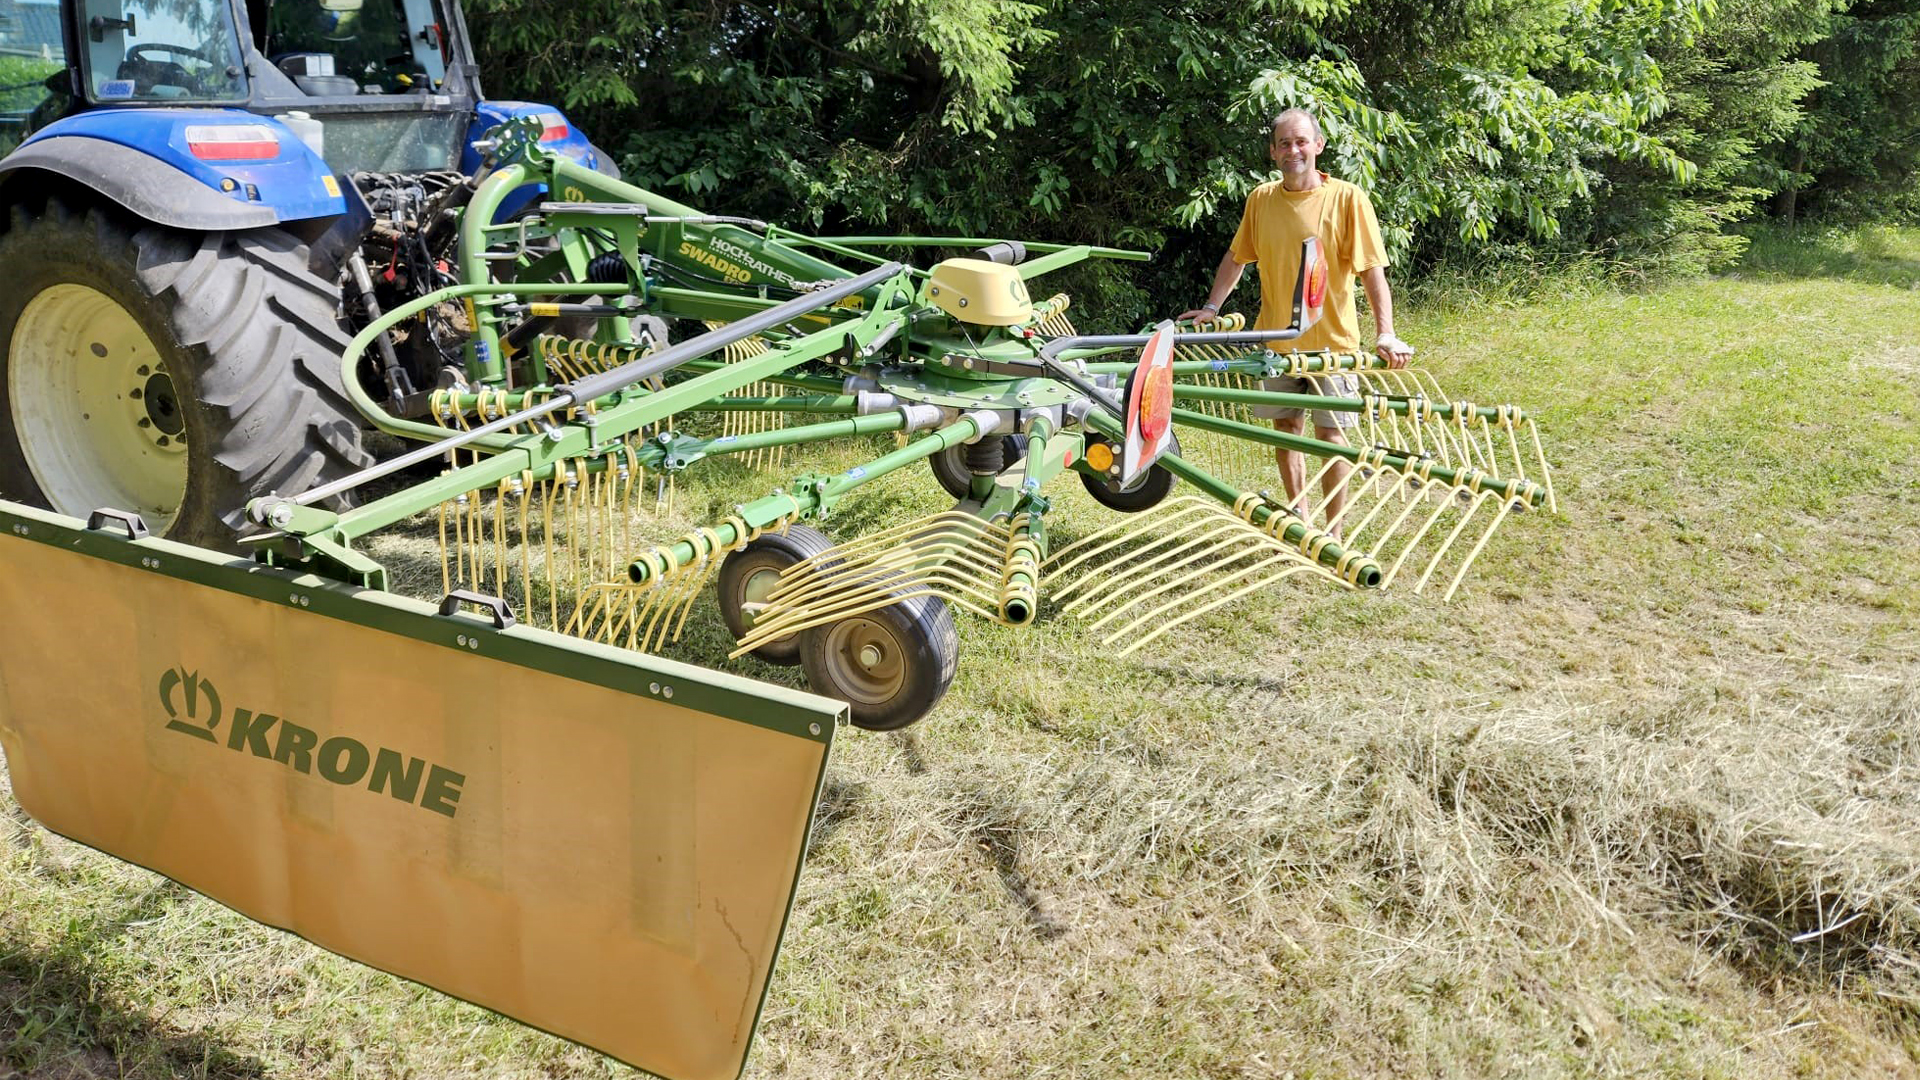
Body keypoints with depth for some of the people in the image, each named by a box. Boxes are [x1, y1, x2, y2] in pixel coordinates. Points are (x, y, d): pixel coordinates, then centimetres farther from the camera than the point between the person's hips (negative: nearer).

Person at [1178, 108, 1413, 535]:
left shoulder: (1347, 199, -9)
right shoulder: (1261, 199, 3)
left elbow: (1372, 270, -13)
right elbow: (1236, 256, 17)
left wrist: (1385, 332, -22)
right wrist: (1211, 307, 11)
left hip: (1330, 339, -4)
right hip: (1277, 339, 4)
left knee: (1330, 434, 0)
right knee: (1286, 428, 12)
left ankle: (1334, 534, 12)